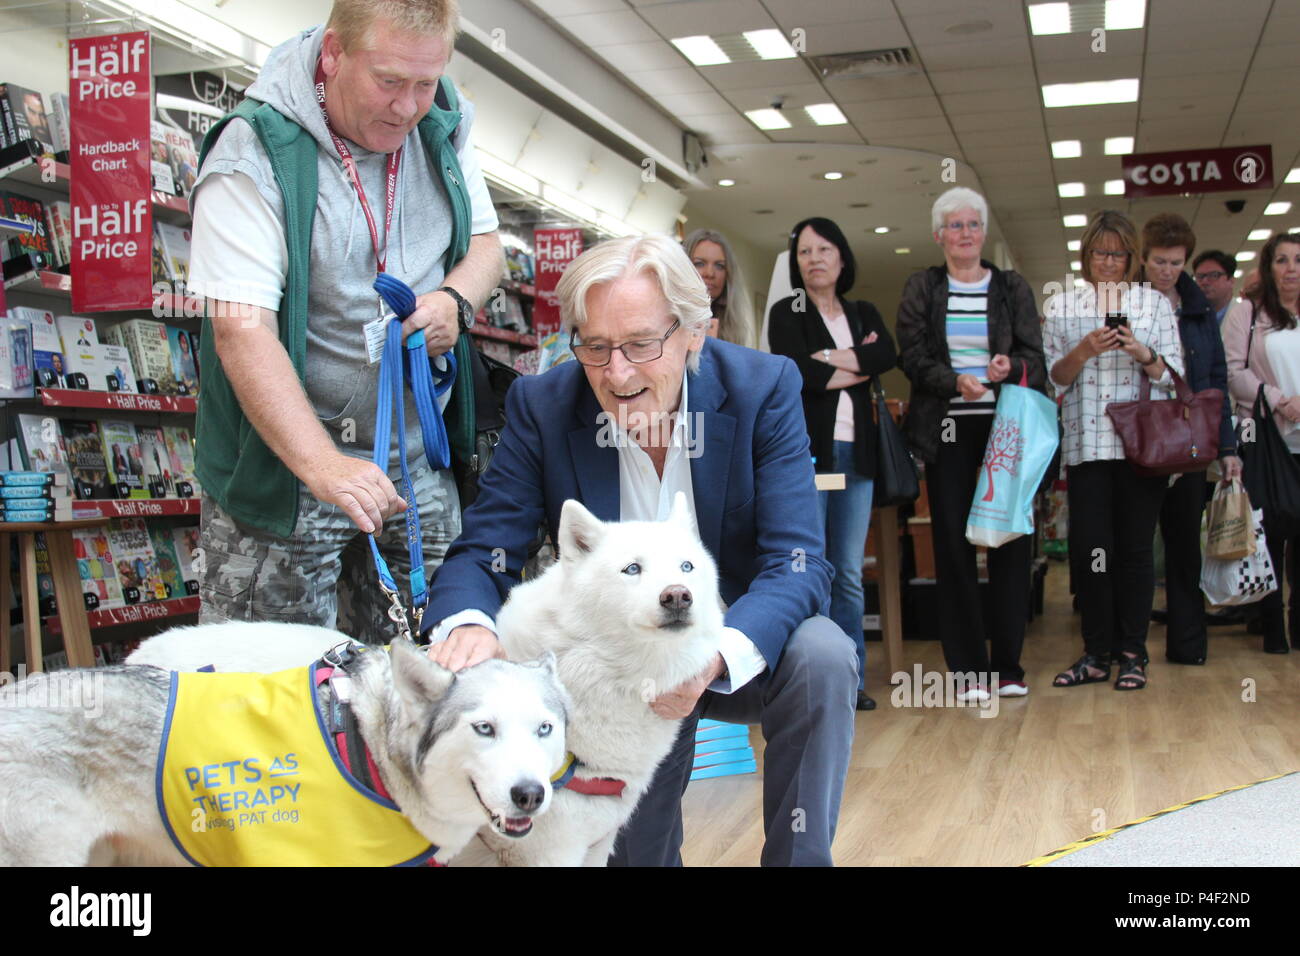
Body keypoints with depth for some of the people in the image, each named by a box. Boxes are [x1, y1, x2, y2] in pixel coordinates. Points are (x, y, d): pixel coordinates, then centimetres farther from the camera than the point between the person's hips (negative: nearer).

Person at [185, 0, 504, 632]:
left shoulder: (441, 129, 2)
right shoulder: (254, 156, -17)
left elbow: (484, 240, 16)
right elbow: (241, 329, -24)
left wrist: (456, 298, -9)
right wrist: (325, 467, -35)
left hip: (418, 460, 5)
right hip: (283, 463, -5)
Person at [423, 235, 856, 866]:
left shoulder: (765, 388, -16)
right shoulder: (542, 406, -12)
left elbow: (798, 563, -22)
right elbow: (482, 552, -13)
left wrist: (714, 654, -44)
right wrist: (466, 623, -39)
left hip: (741, 654, -1)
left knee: (822, 656, -30)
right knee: (632, 852, -10)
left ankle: (798, 858, -12)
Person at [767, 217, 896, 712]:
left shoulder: (864, 314, 19)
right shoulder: (787, 313, 6)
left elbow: (887, 354, -3)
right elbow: (798, 372, -12)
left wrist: (828, 357, -10)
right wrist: (862, 365, -3)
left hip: (855, 452, 4)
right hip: (806, 448, -4)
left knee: (850, 574, 5)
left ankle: (850, 680, 11)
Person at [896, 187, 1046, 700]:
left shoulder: (1012, 288, 10)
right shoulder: (921, 289, 8)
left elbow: (1036, 357, 4)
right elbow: (912, 356, -1)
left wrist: (1011, 366, -19)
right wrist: (956, 382, -19)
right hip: (948, 430, -1)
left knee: (1010, 538, 0)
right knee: (953, 543, -1)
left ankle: (1008, 664, 10)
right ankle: (968, 667, 6)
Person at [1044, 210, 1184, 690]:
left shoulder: (1154, 302, 8)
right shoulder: (1061, 305, 9)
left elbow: (1174, 376, 6)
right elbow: (1053, 378, 5)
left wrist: (1144, 355, -14)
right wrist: (1084, 351, -12)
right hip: (1086, 444, 0)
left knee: (1134, 547, 2)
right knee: (1089, 546, -2)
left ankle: (1132, 652, 11)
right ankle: (1096, 653, 9)